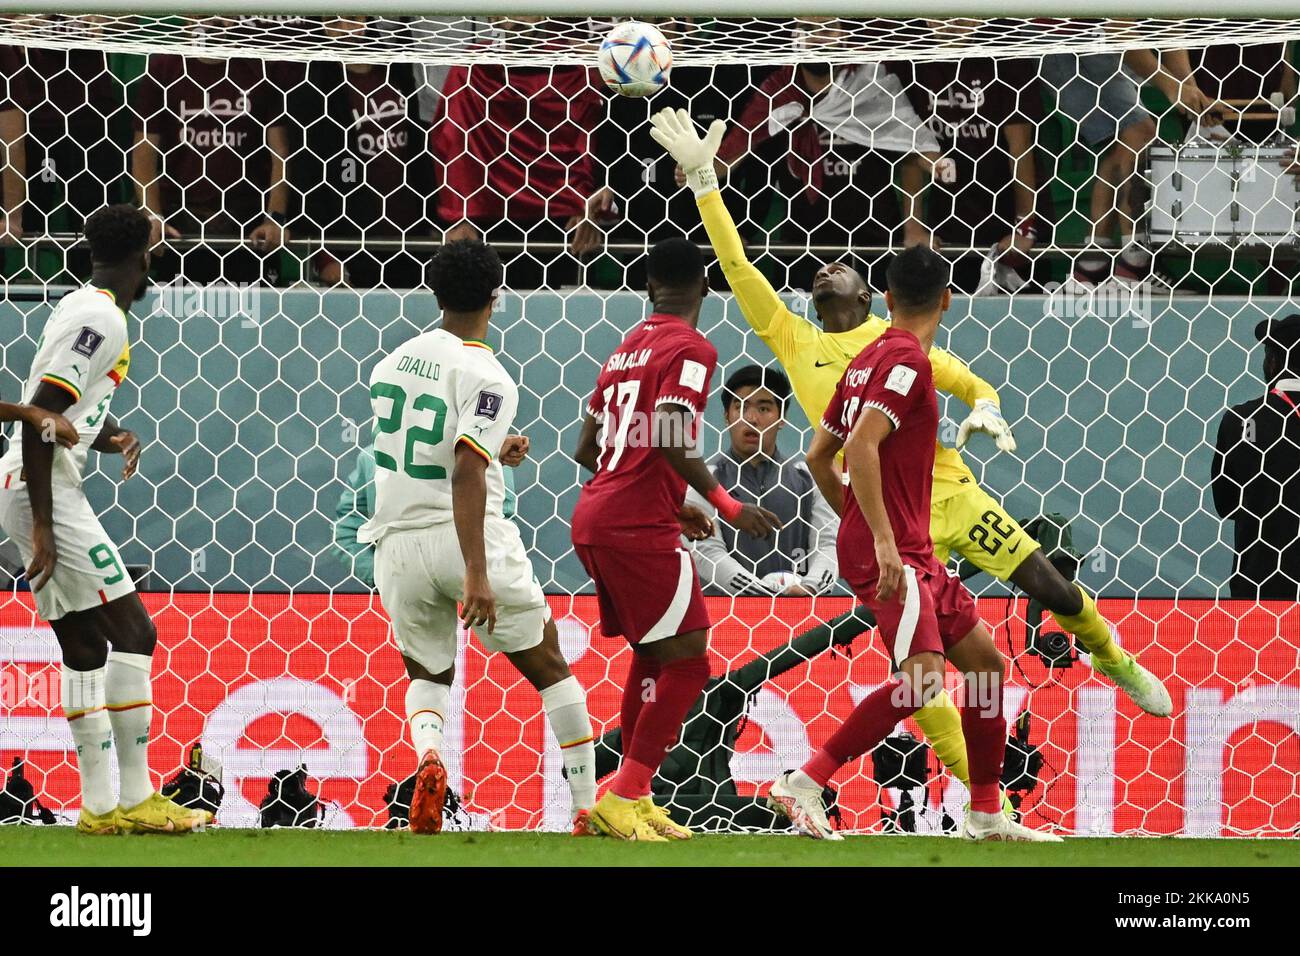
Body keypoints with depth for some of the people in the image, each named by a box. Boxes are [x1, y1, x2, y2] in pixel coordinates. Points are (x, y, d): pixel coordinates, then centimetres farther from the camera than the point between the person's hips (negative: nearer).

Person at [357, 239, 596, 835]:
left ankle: (428, 754, -12)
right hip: (469, 540, -5)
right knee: (549, 670, 14)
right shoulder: (486, 378, -12)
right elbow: (466, 474, -24)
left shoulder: (393, 363, 8)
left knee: (427, 674, 23)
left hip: (400, 542, 5)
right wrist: (477, 574, -27)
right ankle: (589, 810, 12)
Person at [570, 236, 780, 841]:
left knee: (652, 654, 19)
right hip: (638, 526, -9)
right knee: (687, 661, -6)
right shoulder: (690, 350, -7)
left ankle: (633, 798, 22)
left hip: (593, 519, 9)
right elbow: (671, 440, -21)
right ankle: (624, 798, -10)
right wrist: (726, 506, -13)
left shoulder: (628, 347, 18)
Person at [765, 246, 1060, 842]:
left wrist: (860, 526, 29)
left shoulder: (870, 359, 17)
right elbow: (861, 446, -23)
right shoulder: (908, 361, -11)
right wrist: (882, 539, -26)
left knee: (984, 661, 13)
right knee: (922, 676, -23)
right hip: (891, 550, -10)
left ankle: (987, 815, 17)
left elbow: (818, 456, 21)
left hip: (908, 550, 10)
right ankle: (804, 785, -21)